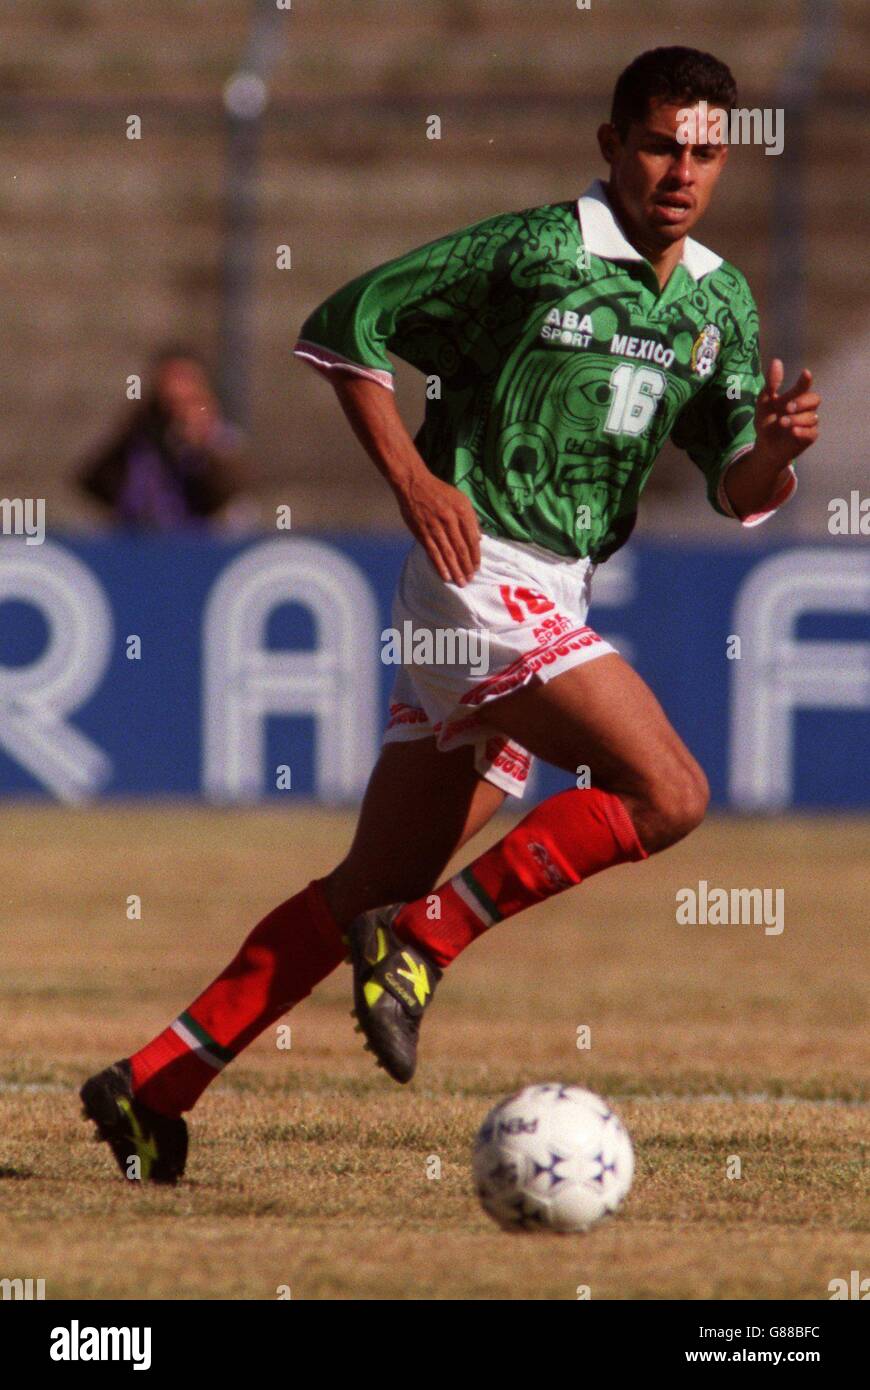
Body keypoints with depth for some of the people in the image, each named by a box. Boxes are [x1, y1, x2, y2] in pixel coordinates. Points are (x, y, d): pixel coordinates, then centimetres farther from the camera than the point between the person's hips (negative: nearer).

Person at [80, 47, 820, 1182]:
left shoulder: (721, 302, 11)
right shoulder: (537, 250, -9)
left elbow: (738, 493, 12)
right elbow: (342, 324, -4)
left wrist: (776, 446, -11)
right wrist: (413, 478, -13)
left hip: (553, 601, 8)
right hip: (482, 569, -8)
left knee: (376, 888, 8)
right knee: (668, 794, -21)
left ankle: (158, 1081, 12)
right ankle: (425, 940, -11)